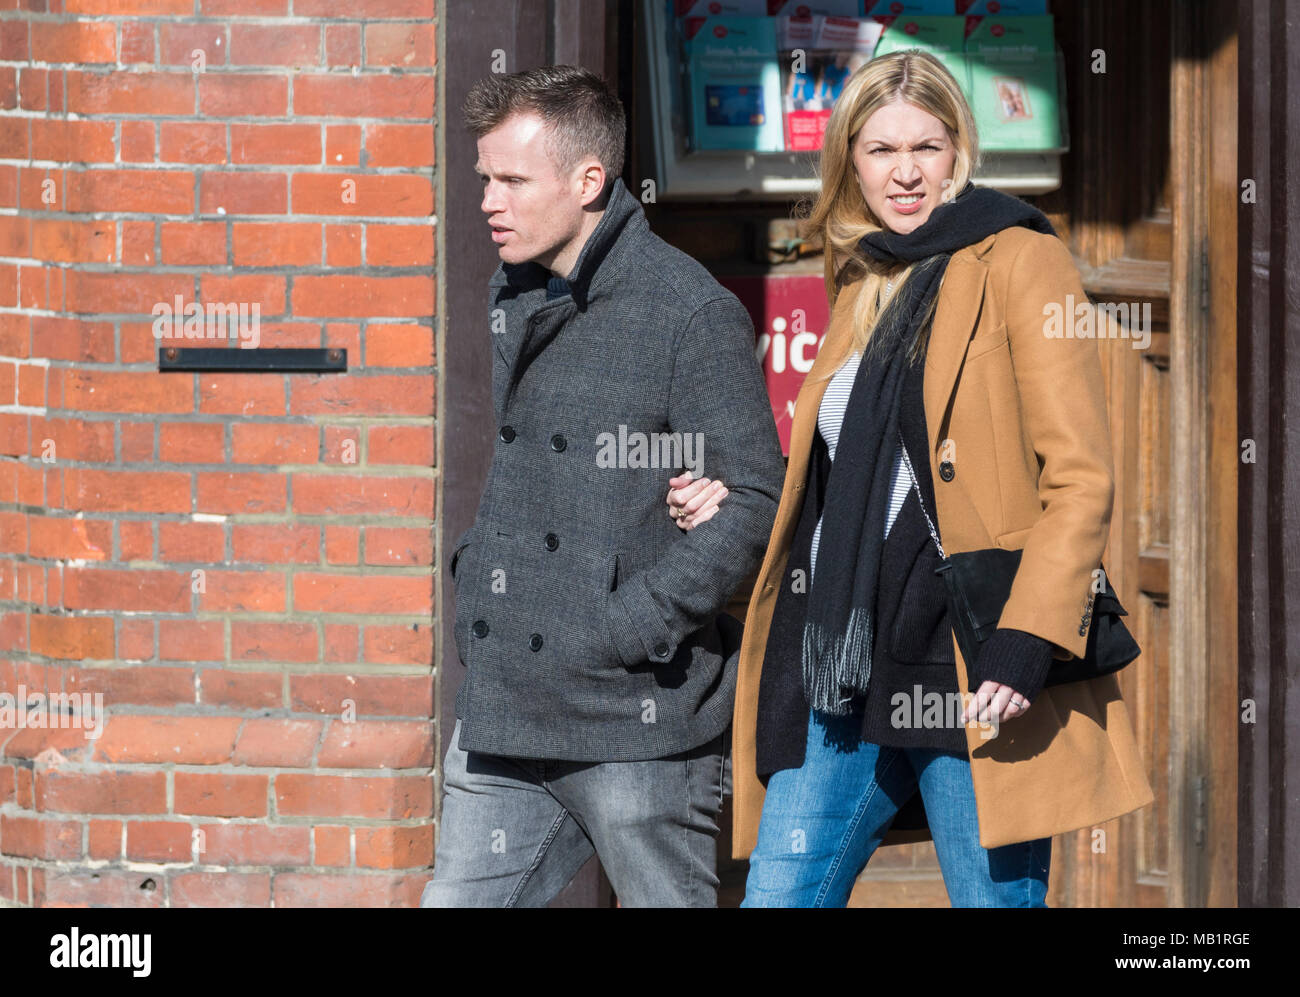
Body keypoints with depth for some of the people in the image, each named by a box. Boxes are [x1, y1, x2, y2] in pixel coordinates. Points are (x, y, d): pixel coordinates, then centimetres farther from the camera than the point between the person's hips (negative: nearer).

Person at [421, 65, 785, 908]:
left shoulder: (692, 311, -12)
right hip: (508, 709, 8)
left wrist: (635, 625, -18)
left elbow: (752, 499, -14)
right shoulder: (514, 298, 12)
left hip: (636, 715, -7)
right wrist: (479, 575, 12)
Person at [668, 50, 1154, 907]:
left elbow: (1081, 480, -9)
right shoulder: (862, 289, 20)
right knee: (779, 895, 2)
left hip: (970, 675, -7)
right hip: (849, 675, 7)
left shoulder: (1018, 263, -2)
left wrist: (1027, 642, -19)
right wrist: (731, 510, 12)